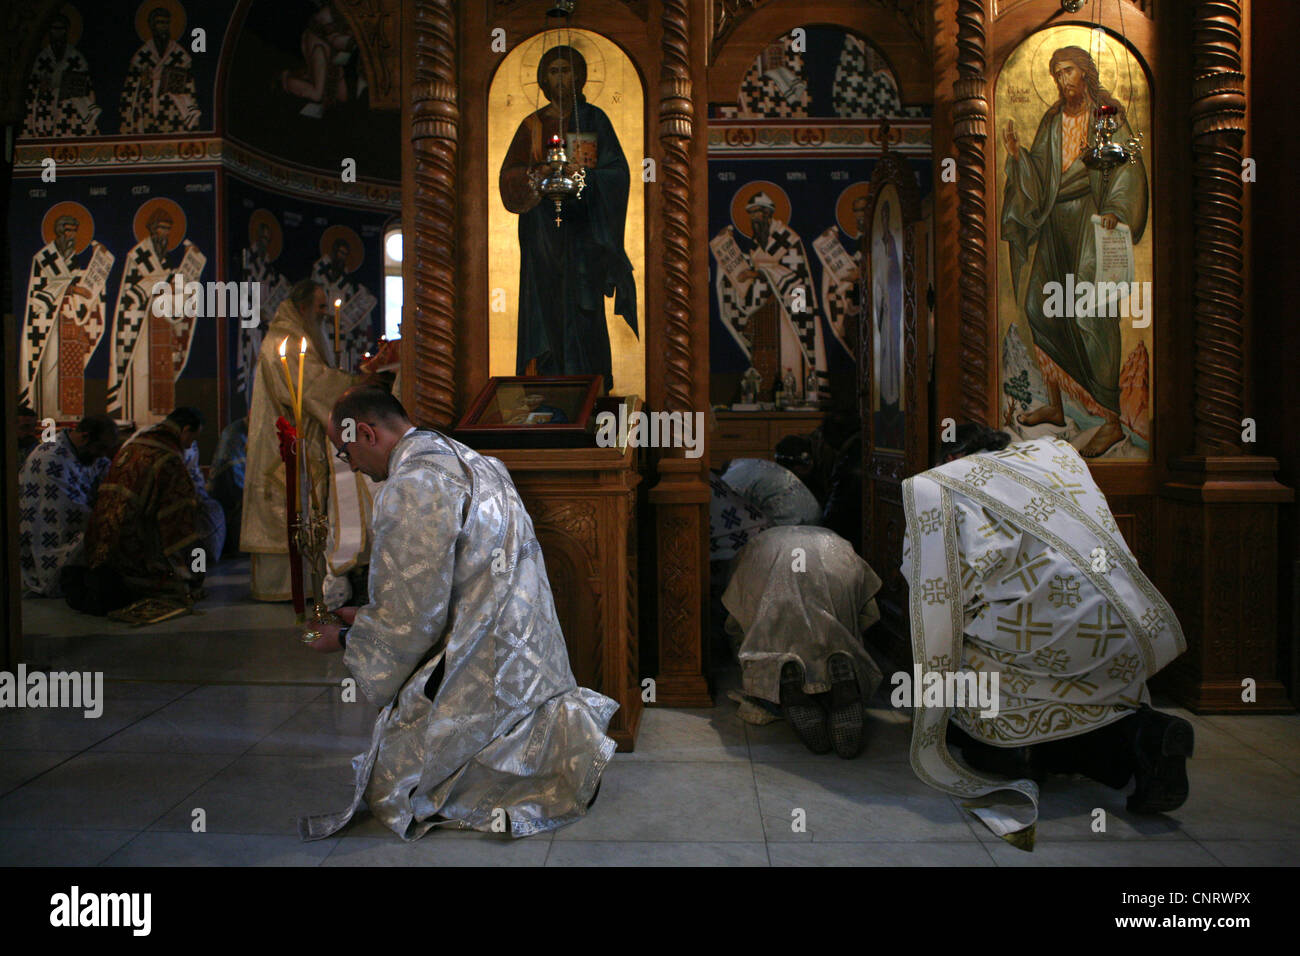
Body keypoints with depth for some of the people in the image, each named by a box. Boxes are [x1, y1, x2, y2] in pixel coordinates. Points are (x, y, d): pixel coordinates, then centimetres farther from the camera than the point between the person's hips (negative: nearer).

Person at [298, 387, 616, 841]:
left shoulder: (412, 487, -19)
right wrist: (363, 615, 24)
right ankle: (548, 722, 9)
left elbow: (411, 621, -16)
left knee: (386, 789, 0)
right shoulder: (469, 461, 12)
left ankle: (552, 737, -6)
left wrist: (345, 640, 2)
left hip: (481, 675, -9)